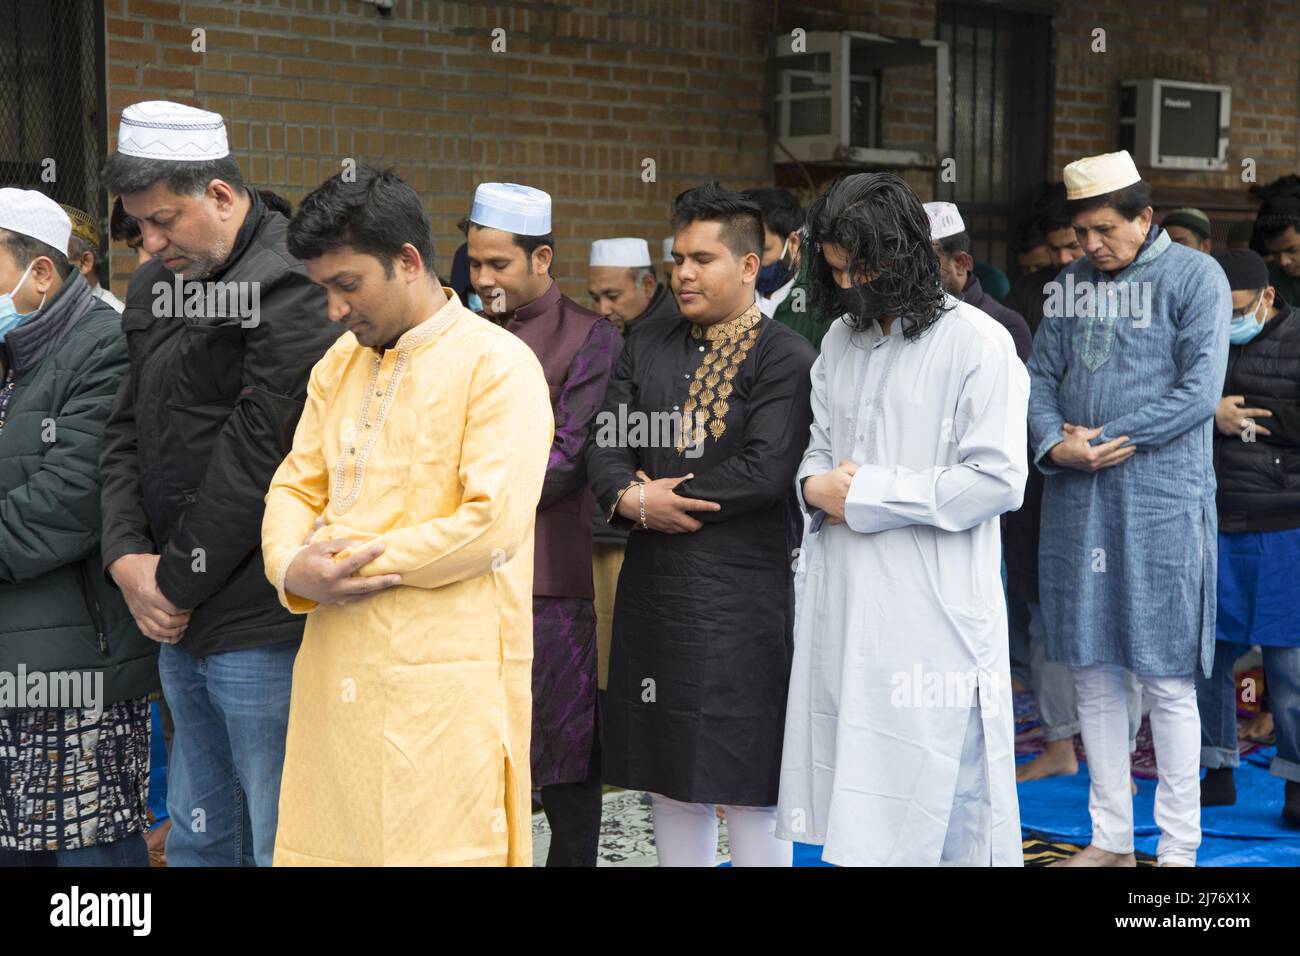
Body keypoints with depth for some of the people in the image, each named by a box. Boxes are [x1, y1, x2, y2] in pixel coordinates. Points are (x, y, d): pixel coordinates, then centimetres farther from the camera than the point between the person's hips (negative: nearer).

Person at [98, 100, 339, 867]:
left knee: (281, 843, -1)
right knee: (197, 839, 17)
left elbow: (257, 458, -17)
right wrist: (128, 558, -2)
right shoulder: (158, 287, 14)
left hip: (262, 629, -9)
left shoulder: (291, 291, -14)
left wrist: (177, 582, -9)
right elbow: (127, 433, 14)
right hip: (181, 628, 9)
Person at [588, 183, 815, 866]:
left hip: (741, 597, -6)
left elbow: (764, 472, -17)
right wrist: (630, 497, -15)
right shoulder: (646, 350, 13)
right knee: (670, 773, 14)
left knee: (746, 780, 0)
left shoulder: (786, 357, -7)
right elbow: (606, 446, 7)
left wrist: (652, 499, -10)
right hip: (653, 590, 6)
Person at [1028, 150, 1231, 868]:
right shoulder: (1073, 283, 13)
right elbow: (1041, 376, 11)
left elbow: (1199, 389, -11)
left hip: (1161, 500, -5)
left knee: (1166, 679, -2)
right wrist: (1053, 443, -8)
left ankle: (1179, 847, 7)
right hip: (1076, 499, 5)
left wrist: (1114, 439, -14)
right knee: (1093, 669, 9)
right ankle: (1110, 839, 19)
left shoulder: (1194, 275, -3)